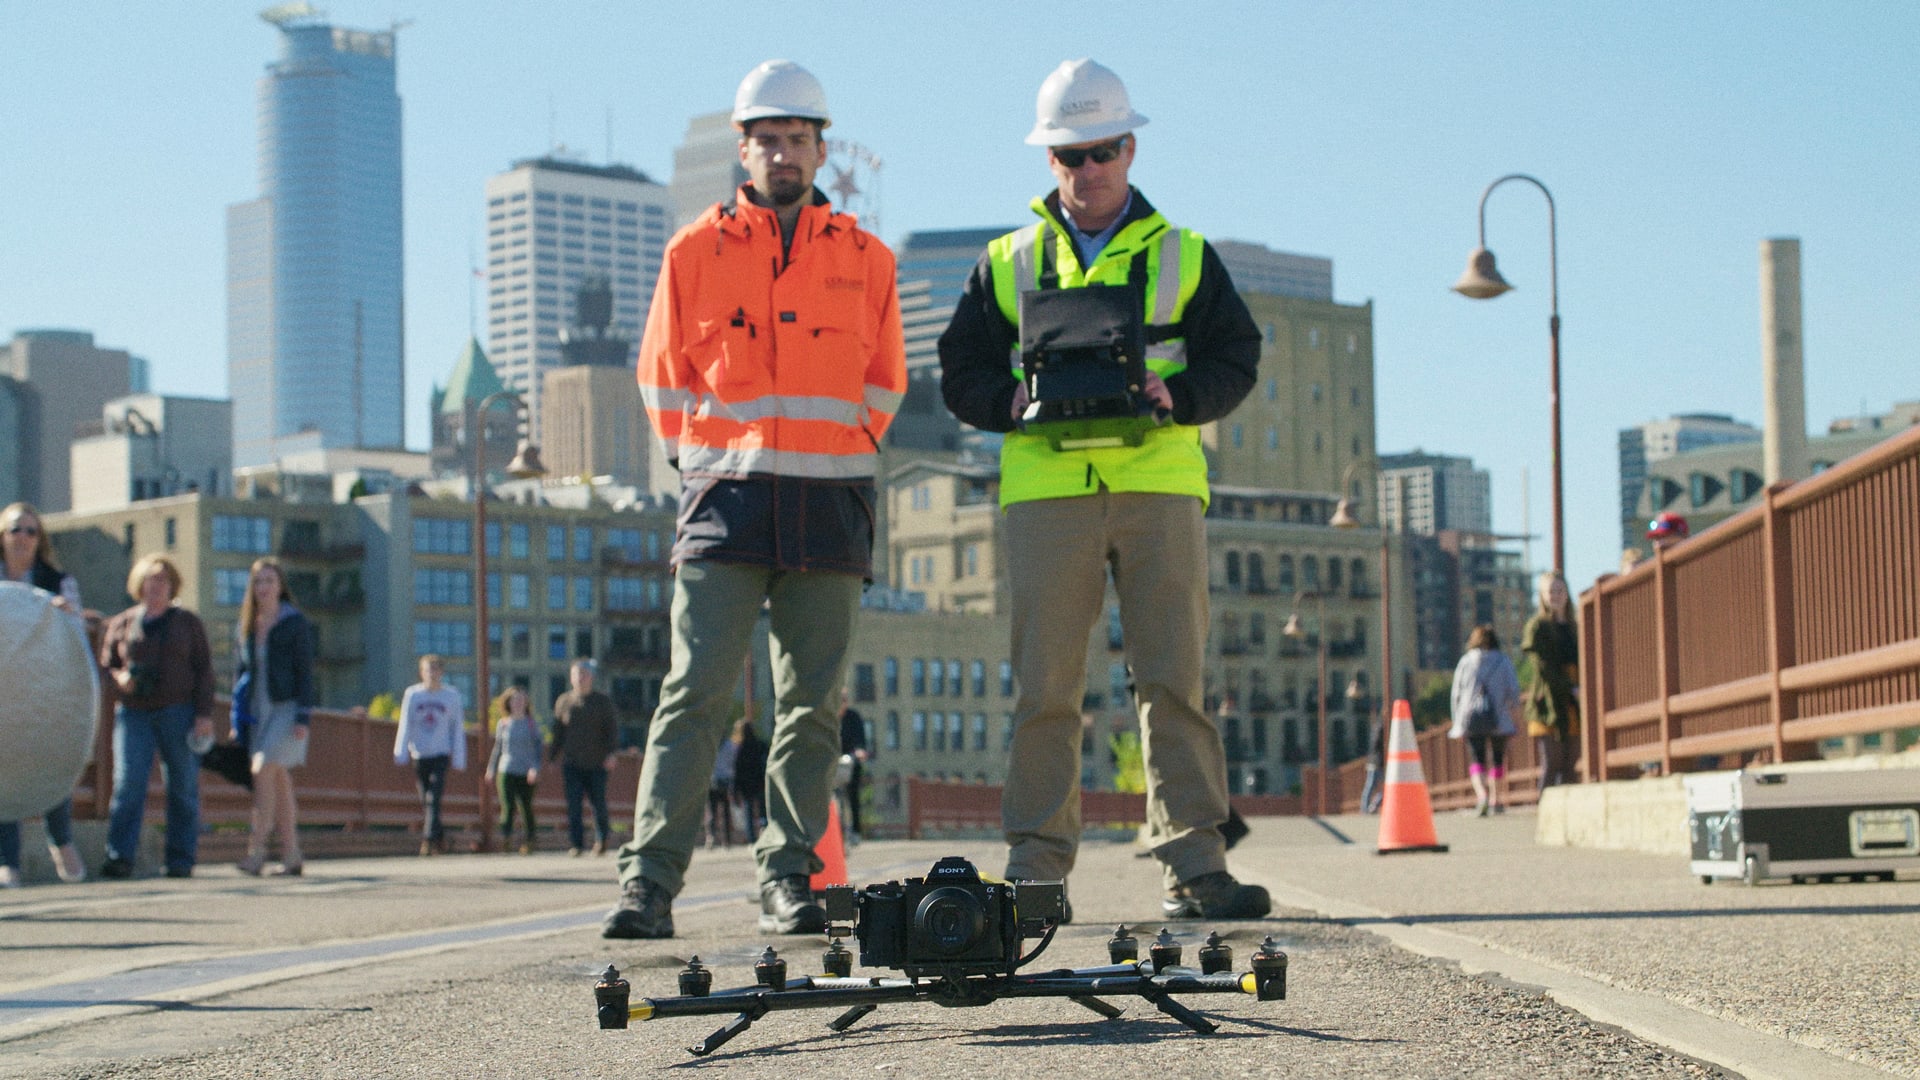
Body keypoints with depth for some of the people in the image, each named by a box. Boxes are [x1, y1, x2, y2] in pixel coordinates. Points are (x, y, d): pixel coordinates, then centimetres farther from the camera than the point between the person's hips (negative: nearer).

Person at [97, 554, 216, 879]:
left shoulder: (188, 623, 12)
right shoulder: (120, 624, 14)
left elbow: (203, 670, 8)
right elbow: (106, 665, 17)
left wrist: (204, 714, -3)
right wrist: (120, 679, -7)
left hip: (178, 712, 0)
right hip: (134, 714, 0)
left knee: (183, 787, -1)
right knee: (128, 782, -12)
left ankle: (181, 860, 4)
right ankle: (119, 857, -15)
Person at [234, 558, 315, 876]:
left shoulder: (296, 623, -4)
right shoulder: (247, 626, 12)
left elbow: (305, 671, -7)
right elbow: (242, 673, 17)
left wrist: (302, 718, -14)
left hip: (286, 708, -6)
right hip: (258, 712, 6)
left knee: (263, 769, -20)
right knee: (279, 782, 5)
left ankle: (257, 849, -20)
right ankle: (291, 856, 8)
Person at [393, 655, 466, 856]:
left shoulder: (452, 696, 2)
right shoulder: (412, 694, 4)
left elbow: (457, 729, 7)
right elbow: (405, 725, 5)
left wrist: (458, 759, 3)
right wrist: (401, 753, -3)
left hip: (441, 755, -2)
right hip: (419, 755, 2)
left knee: (434, 799, -14)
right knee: (425, 802, 7)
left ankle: (429, 839, -16)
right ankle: (440, 832, 25)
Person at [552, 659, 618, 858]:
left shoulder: (603, 701, 5)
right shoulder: (563, 702, 10)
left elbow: (613, 729, 2)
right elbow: (558, 733, 16)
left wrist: (611, 752, -12)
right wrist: (552, 757, 12)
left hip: (597, 764, -1)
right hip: (571, 764, 1)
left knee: (598, 804, 1)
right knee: (573, 805, -8)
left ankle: (602, 838, 24)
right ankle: (576, 844, -7)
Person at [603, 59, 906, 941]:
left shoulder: (866, 261, 10)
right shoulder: (695, 251, 7)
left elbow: (882, 387, 17)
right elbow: (663, 377, 12)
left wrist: (830, 466, 12)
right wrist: (711, 472, 9)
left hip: (829, 507, 2)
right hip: (726, 499, -2)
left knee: (811, 705, 3)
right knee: (696, 694, -10)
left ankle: (789, 883, 9)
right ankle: (649, 882, -11)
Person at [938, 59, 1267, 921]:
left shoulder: (1184, 257, 15)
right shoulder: (1007, 263, 16)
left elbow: (1236, 358, 10)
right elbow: (961, 373, 13)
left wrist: (1177, 394, -10)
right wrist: (1014, 402, -8)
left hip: (1160, 485, 0)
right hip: (1044, 488, 0)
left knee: (1173, 677, -5)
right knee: (1044, 684, -2)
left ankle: (1193, 860, -4)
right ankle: (1034, 865, 1)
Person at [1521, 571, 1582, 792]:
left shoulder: (1571, 627, 19)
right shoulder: (1537, 626, 0)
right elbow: (1545, 666, -9)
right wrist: (1573, 689, -15)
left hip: (1572, 705, 6)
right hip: (1549, 703, -6)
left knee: (1569, 765, 2)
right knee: (1551, 763, -11)